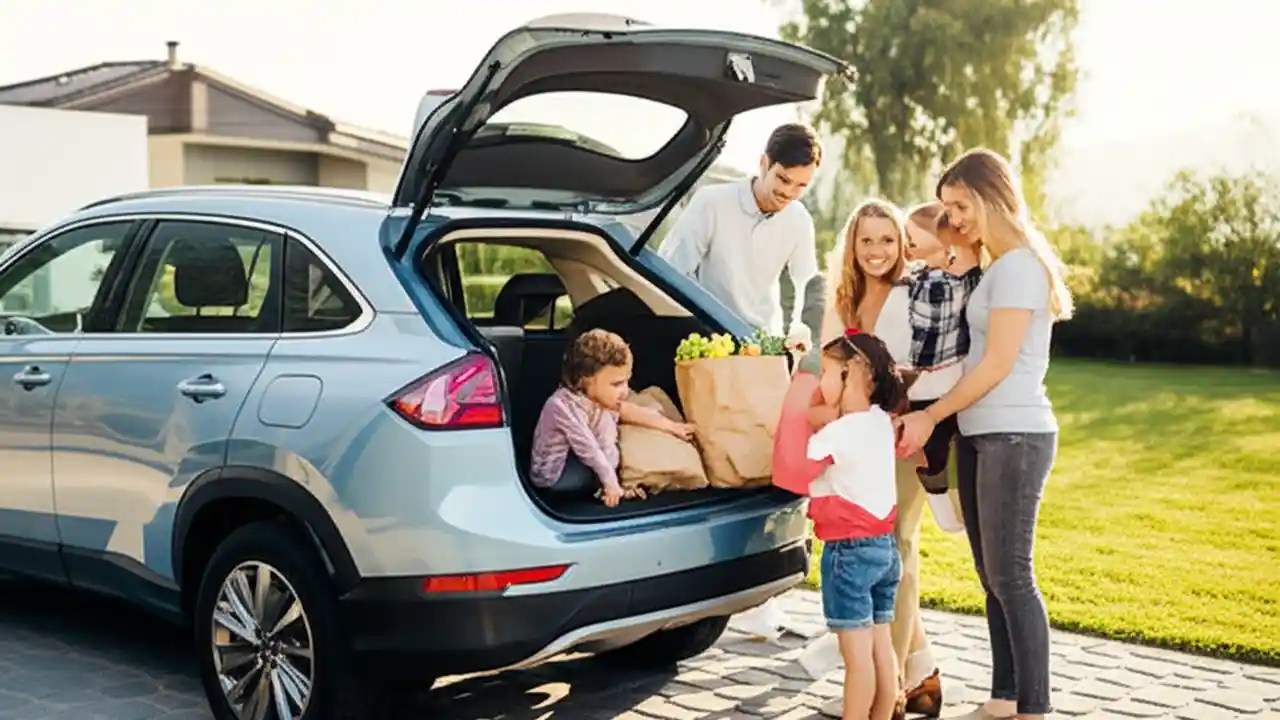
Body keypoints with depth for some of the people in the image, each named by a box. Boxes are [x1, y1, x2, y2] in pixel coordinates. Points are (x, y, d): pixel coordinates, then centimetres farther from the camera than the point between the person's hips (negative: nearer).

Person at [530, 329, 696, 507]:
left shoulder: (598, 396, -7)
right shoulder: (565, 406, -34)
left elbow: (628, 411, 7)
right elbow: (588, 449, -31)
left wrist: (671, 426, 9)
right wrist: (610, 483, -26)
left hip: (581, 461, 9)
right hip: (554, 474, -9)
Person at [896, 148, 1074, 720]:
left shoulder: (1019, 265, -11)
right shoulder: (996, 267, 16)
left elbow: (997, 364, -14)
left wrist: (930, 416, -9)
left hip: (1014, 436, -9)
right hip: (980, 435, 9)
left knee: (1010, 576, -6)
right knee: (992, 575, 11)